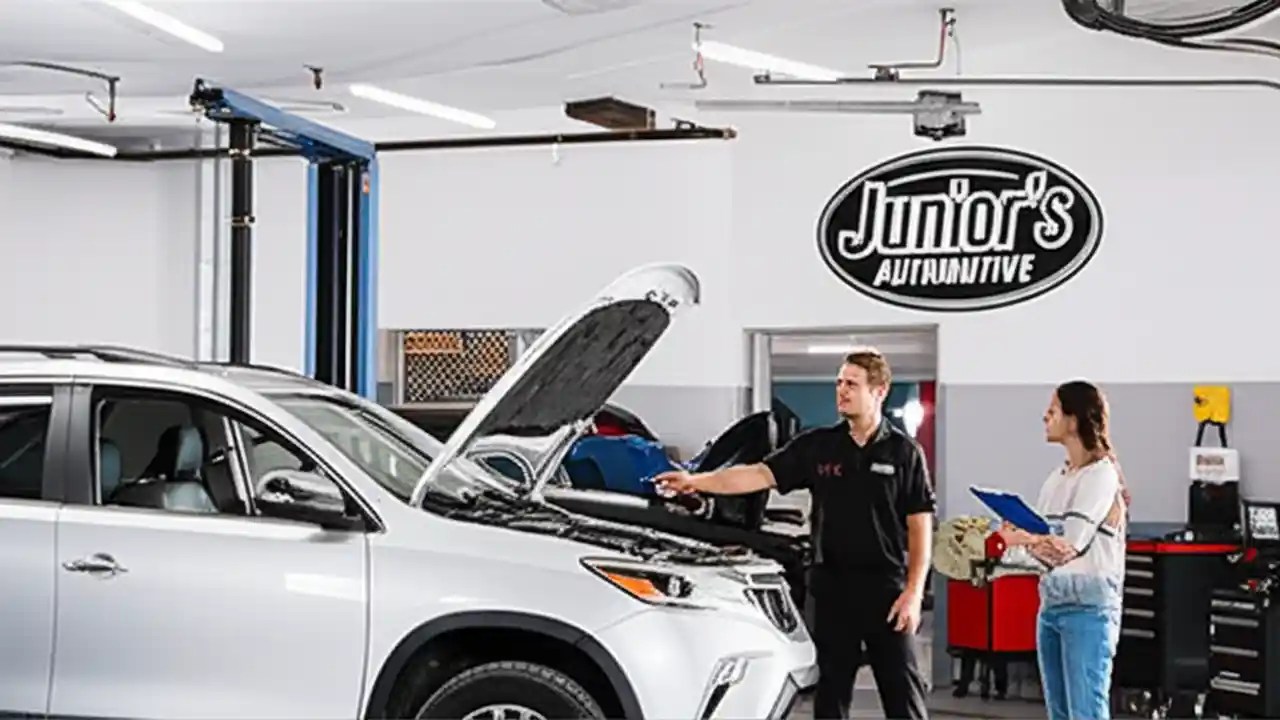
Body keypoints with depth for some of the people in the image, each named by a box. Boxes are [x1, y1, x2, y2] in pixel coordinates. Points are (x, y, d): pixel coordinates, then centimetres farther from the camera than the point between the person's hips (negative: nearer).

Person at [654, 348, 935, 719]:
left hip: (886, 588, -3)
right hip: (832, 586, 3)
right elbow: (761, 474, -2)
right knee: (831, 686, 10)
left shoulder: (904, 452, -1)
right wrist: (696, 481, -15)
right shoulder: (817, 446, 5)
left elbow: (920, 525, -2)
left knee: (902, 688, 1)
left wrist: (914, 591, -10)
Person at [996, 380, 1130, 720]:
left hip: (1088, 607, -8)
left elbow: (1069, 545, -16)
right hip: (1051, 605, 8)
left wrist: (1017, 538, -11)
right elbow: (1038, 542, 12)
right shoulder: (1058, 478, 14)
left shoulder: (1101, 474, -9)